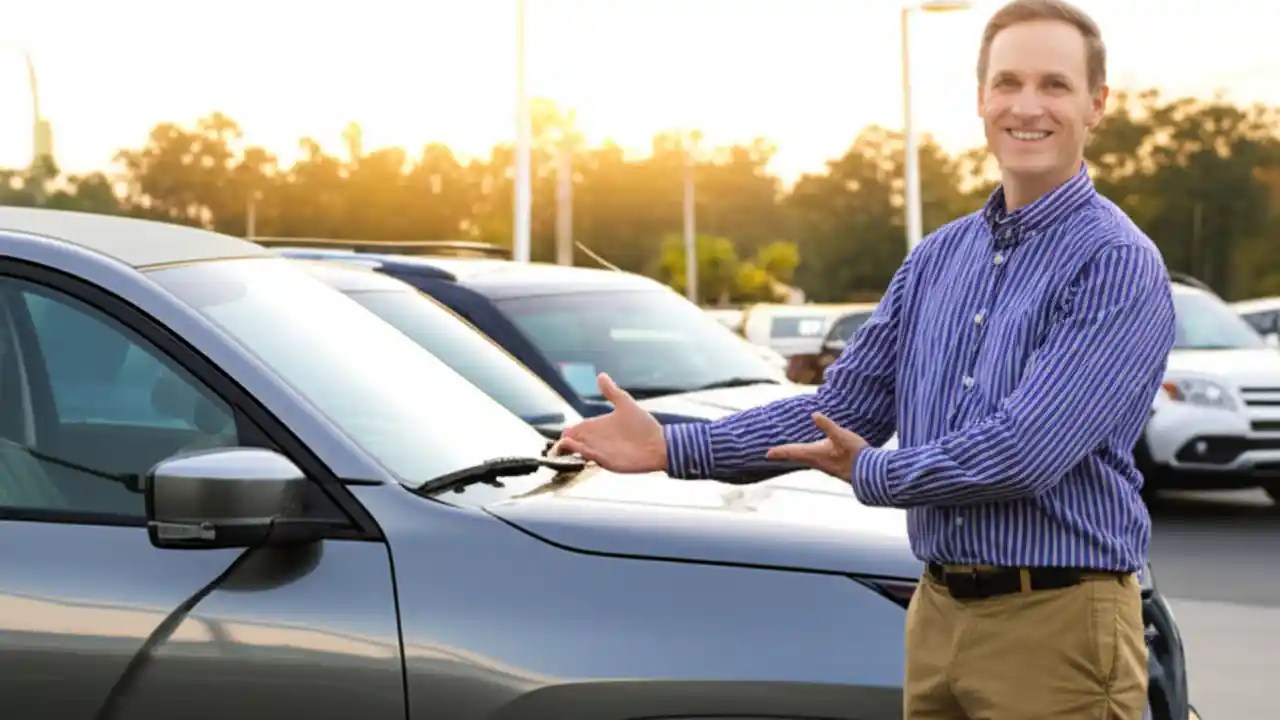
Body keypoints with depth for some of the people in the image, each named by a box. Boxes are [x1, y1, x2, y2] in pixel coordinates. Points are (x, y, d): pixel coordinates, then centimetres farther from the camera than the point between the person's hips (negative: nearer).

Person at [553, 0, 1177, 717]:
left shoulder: (1119, 265, -12)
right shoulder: (939, 256, 11)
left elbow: (1022, 451, -21)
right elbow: (840, 409, 12)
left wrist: (870, 474, -7)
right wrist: (672, 447, 4)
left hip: (1058, 624, -6)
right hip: (938, 615, 7)